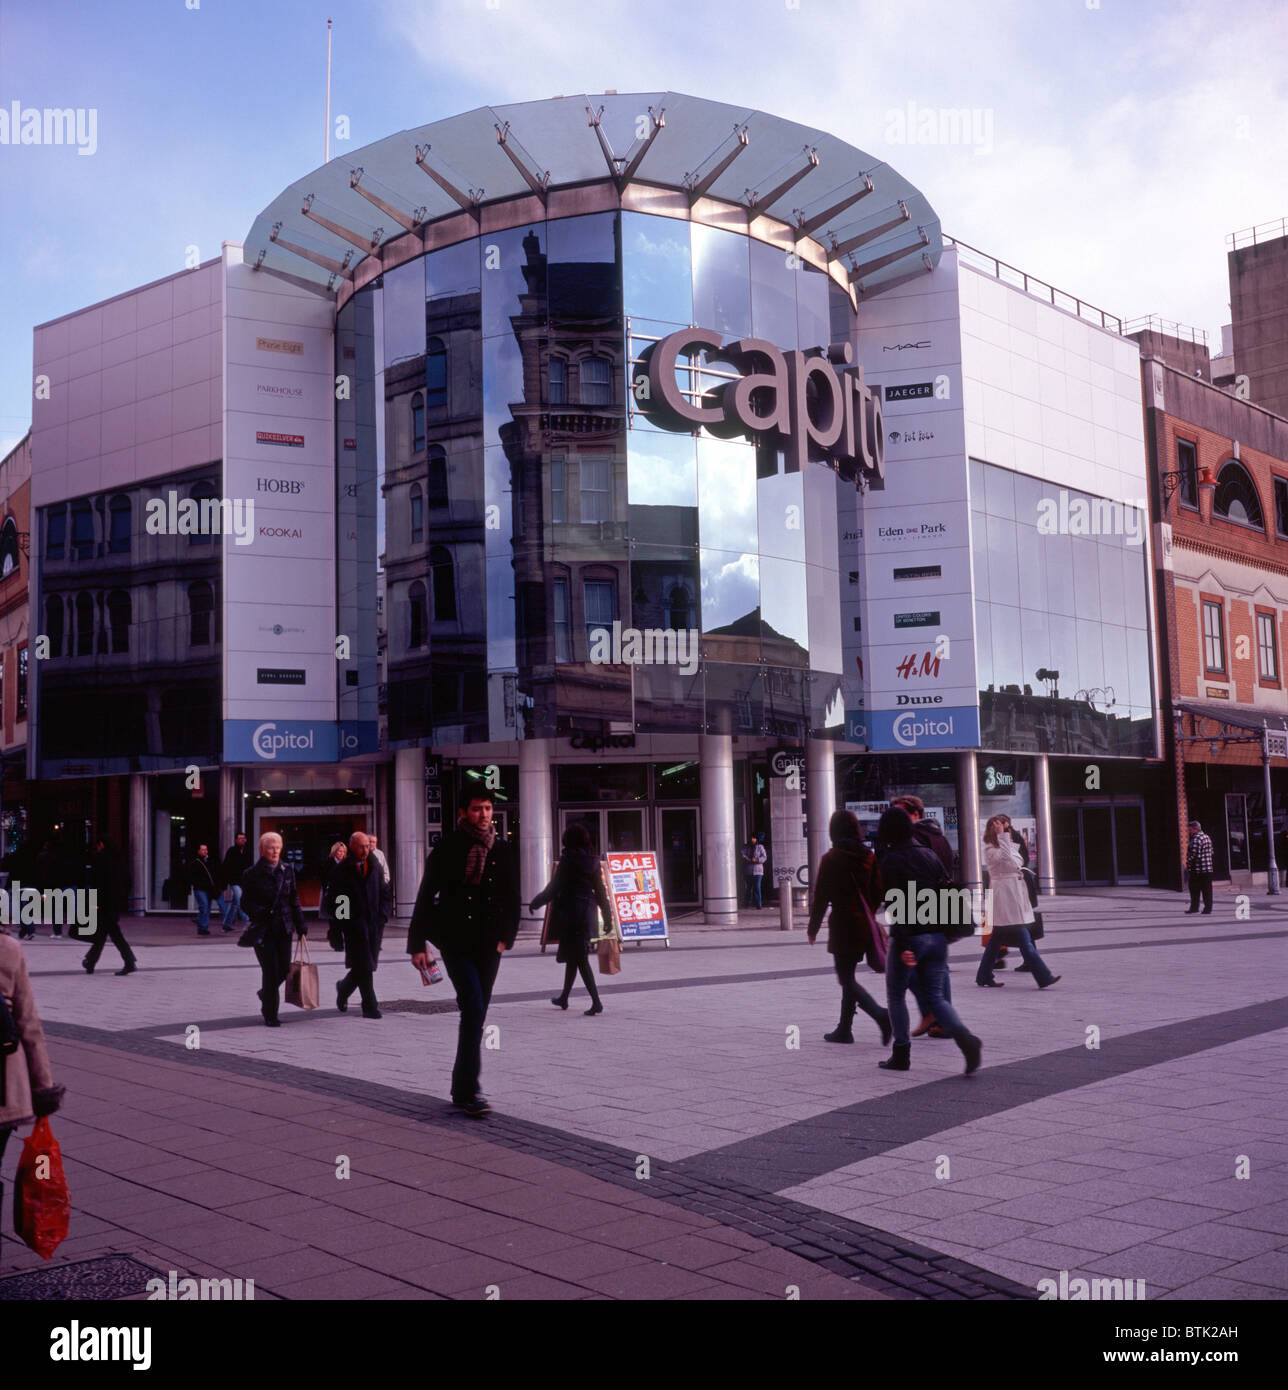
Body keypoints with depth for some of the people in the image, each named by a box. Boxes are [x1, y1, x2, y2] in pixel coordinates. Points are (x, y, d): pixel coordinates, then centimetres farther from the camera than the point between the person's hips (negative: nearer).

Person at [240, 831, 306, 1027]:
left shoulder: (287, 871, 9)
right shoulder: (252, 874, -3)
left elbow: (294, 899, 14)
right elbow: (246, 903, -3)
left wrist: (300, 925, 9)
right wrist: (261, 913, -21)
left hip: (283, 928, 4)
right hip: (262, 929, -4)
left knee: (284, 969, 5)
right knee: (271, 970, -7)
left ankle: (266, 993, 36)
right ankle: (270, 1016, 3)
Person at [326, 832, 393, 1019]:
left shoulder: (374, 867, 11)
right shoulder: (341, 870, -3)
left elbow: (386, 894, 17)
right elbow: (331, 899, -2)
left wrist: (383, 916, 4)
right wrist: (340, 923, -8)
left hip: (374, 925, 5)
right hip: (354, 926, -5)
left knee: (365, 966, 10)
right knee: (363, 967, -7)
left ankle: (344, 988, 37)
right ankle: (370, 1007, -2)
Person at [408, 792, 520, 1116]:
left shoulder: (501, 851, 8)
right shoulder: (447, 849, -3)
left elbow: (512, 898, 15)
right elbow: (426, 896, -1)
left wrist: (506, 937, 6)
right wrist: (417, 945, -5)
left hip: (489, 944, 4)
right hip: (456, 941, -4)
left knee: (476, 1014, 8)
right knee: (474, 1008, -17)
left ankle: (462, 1087, 20)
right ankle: (468, 1092, -15)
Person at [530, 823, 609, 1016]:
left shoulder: (567, 860, -11)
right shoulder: (593, 860, 5)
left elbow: (553, 888, -9)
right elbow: (600, 890, 8)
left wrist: (534, 903, 5)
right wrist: (607, 915, 16)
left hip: (569, 912, -6)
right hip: (588, 912, 6)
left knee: (579, 958, -5)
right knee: (575, 955, 18)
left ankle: (596, 1002, -13)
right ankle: (564, 998, 32)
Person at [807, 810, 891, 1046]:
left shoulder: (831, 859, -10)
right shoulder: (869, 857, 4)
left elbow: (821, 897, -8)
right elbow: (878, 893, 7)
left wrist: (813, 928, 2)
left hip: (843, 927, -6)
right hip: (865, 927, 6)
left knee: (847, 979, -2)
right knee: (849, 977, 15)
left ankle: (880, 1014, -22)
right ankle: (844, 1029, 19)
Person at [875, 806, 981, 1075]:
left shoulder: (891, 860, -9)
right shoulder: (928, 855, 10)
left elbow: (897, 904, -16)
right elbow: (946, 893, 9)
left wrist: (903, 945, -19)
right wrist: (944, 930, 16)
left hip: (908, 937, -6)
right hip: (937, 936, 6)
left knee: (895, 996, 11)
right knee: (936, 997, 9)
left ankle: (901, 1054, 13)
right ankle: (966, 1039, -14)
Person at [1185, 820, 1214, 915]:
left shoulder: (1196, 839, -16)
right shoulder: (1207, 837, 14)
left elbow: (1194, 854, -22)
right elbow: (1211, 852, 20)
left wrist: (1187, 863, -10)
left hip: (1197, 869, -8)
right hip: (1208, 869, 8)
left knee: (1194, 889, 1)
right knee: (1207, 889, 8)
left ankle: (1194, 907, 5)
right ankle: (1208, 907, 9)